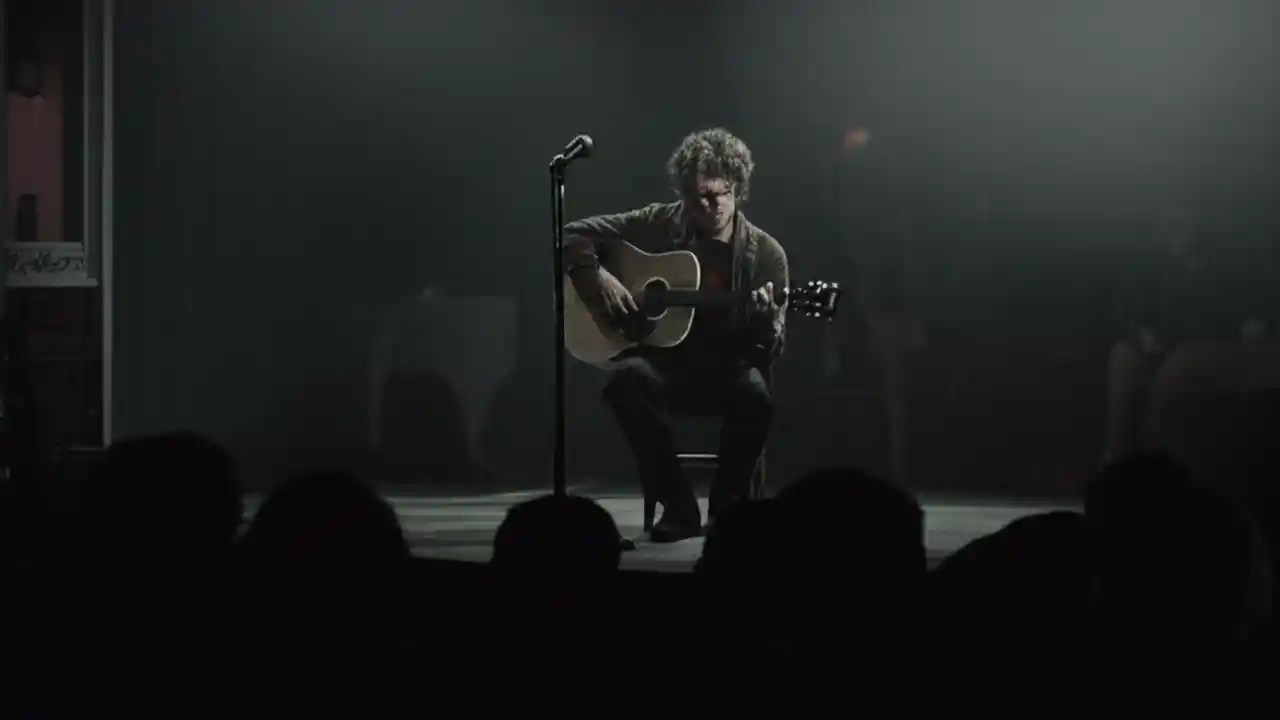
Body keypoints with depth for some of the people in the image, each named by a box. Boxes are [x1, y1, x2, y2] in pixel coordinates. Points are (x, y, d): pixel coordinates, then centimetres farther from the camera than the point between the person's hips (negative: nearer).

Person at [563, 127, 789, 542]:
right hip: (664, 357, 1)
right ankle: (678, 507, -22)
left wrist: (765, 322, -27)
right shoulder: (658, 225, 1)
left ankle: (726, 507, -11)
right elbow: (575, 234, 5)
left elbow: (771, 351, -4)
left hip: (728, 365, -1)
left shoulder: (765, 254, -1)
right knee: (629, 378, -36)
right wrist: (598, 278, -12)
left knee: (755, 394, -37)